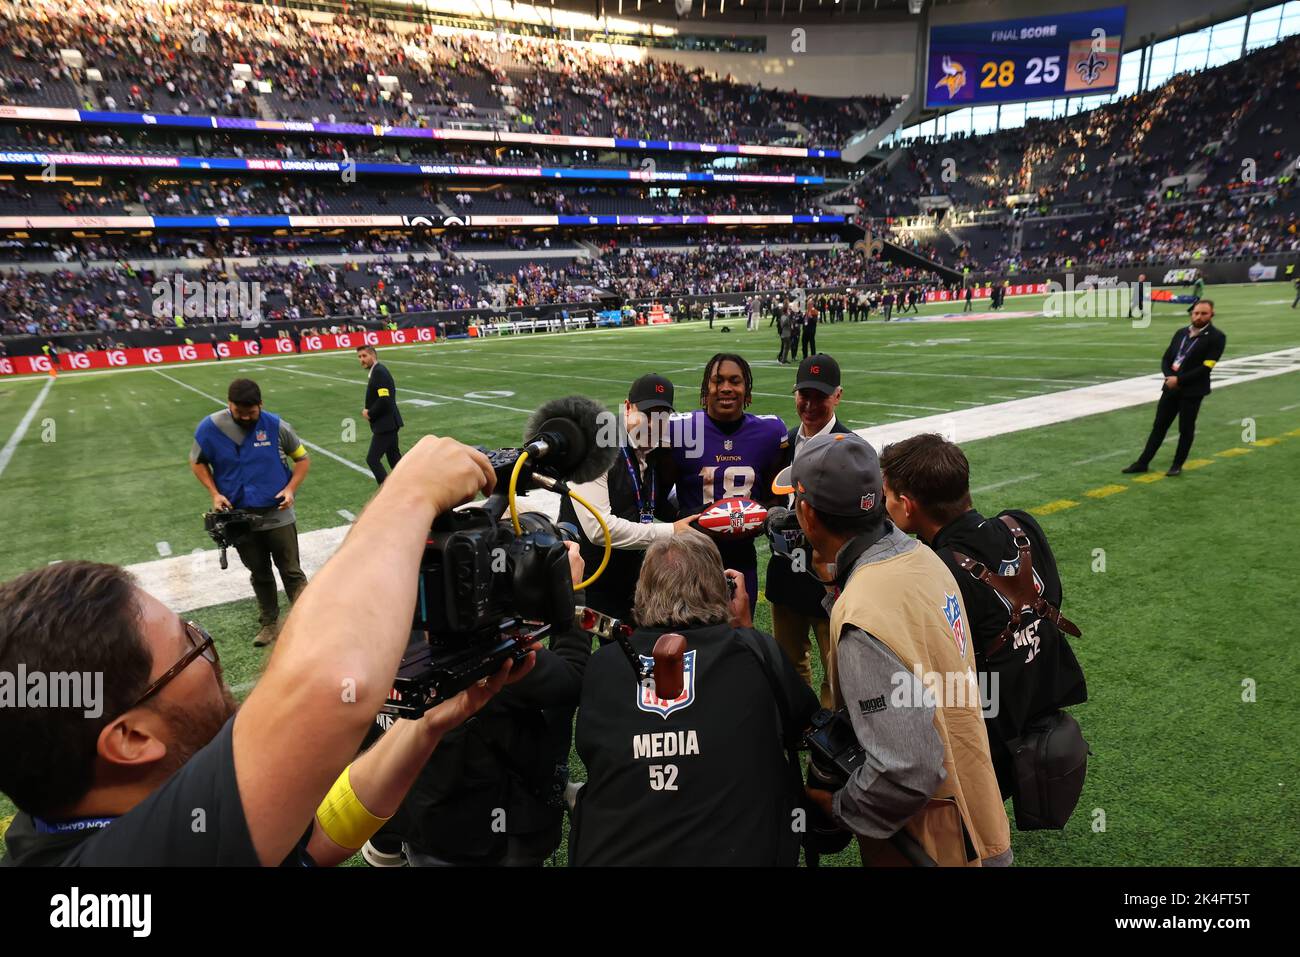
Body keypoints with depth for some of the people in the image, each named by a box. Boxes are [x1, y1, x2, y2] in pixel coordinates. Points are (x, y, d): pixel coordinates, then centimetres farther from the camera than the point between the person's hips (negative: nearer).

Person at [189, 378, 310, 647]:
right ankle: (269, 623, 31)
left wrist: (290, 489, -14)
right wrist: (215, 493, -6)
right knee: (260, 576, 17)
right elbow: (197, 462, 7)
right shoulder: (210, 428, -9)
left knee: (292, 572, 3)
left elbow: (303, 458, 0)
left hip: (278, 515, -2)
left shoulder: (276, 426, -12)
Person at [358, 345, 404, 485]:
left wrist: (370, 414, -13)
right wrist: (369, 411, 6)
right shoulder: (377, 370, 14)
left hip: (385, 424, -10)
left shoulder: (379, 371, -17)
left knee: (372, 459, -9)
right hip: (388, 422, 10)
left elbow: (384, 399, -26)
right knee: (394, 457, 15)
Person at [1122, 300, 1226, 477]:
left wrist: (1179, 380, -17)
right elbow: (1166, 359, 10)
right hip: (1171, 387, 5)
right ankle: (1143, 462, 15)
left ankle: (1177, 465, 19)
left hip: (1192, 390, -5)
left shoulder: (1216, 337, -8)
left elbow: (1205, 368, -15)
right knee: (1159, 426, 9)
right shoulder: (1181, 333, 11)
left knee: (1186, 429, 6)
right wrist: (1169, 376, -9)